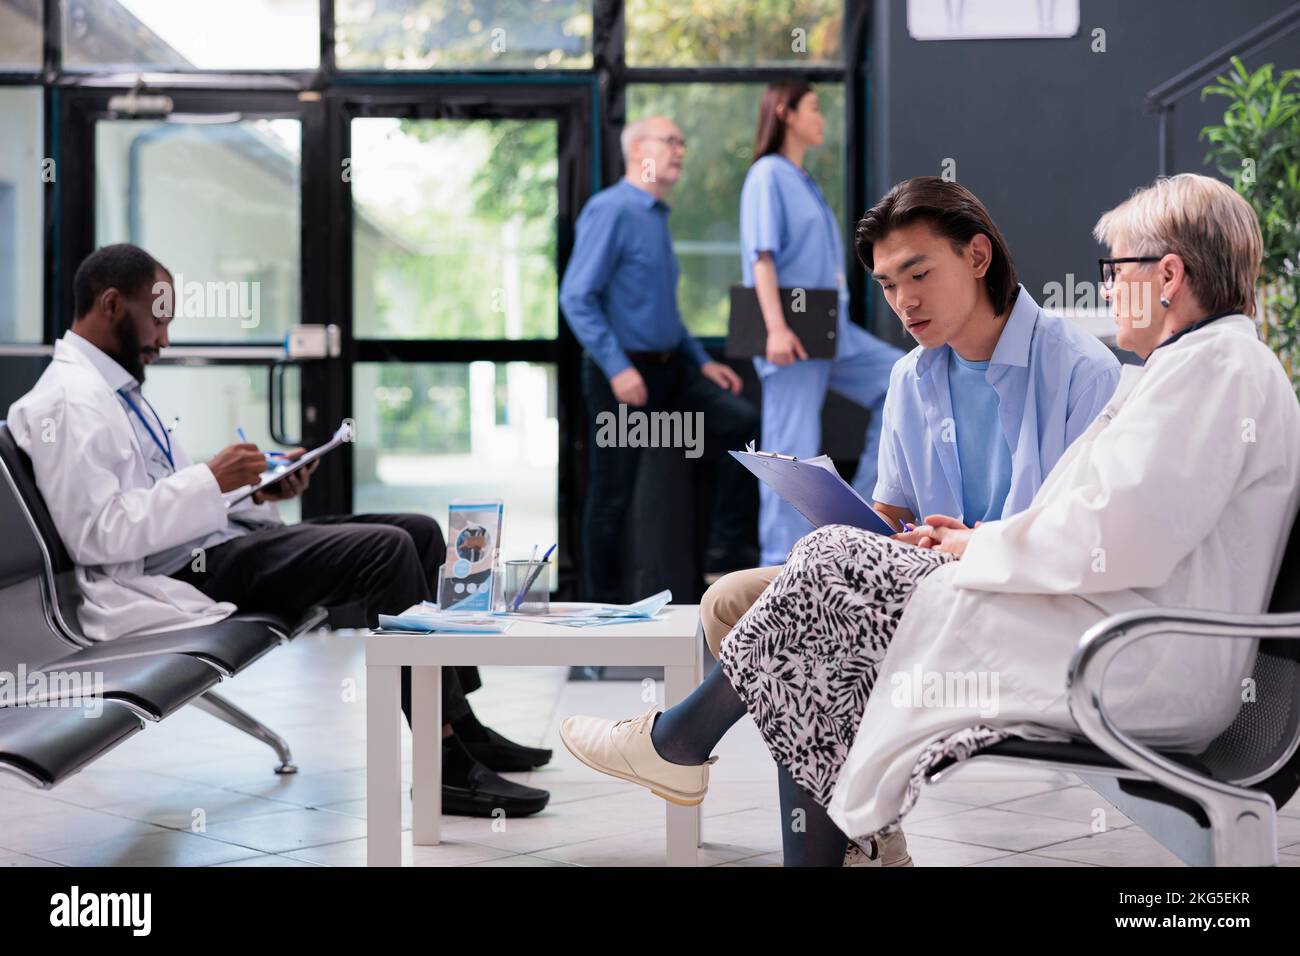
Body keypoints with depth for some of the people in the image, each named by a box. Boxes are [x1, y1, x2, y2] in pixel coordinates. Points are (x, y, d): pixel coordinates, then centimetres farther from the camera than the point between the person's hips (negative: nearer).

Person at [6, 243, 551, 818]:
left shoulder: (115, 389, 21)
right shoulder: (68, 402, -12)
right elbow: (97, 533, -21)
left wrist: (261, 490, 6)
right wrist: (212, 479, -20)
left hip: (219, 539, 11)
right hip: (183, 574, -10)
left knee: (419, 531, 3)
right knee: (387, 550, -24)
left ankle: (460, 724, 5)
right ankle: (447, 765, -21)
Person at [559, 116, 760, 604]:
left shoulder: (657, 217, 15)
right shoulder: (611, 211, -13)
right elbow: (576, 298, -20)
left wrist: (702, 361, 16)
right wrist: (617, 368, -26)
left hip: (670, 368, 8)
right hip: (622, 373, -8)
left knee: (744, 423, -8)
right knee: (612, 494, 1)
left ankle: (725, 549, 0)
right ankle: (604, 601, 14)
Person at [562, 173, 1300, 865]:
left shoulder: (1214, 363, -12)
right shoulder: (1207, 363, 22)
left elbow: (1118, 540, -23)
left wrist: (984, 549, -7)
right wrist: (994, 540, 11)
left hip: (1132, 676, -10)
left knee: (831, 568, -7)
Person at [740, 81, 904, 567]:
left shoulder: (803, 181, 19)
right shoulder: (768, 175, -6)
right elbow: (762, 256, -16)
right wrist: (776, 328, -25)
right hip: (794, 335, -9)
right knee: (792, 447, -6)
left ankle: (866, 502, 5)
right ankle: (782, 562, -1)